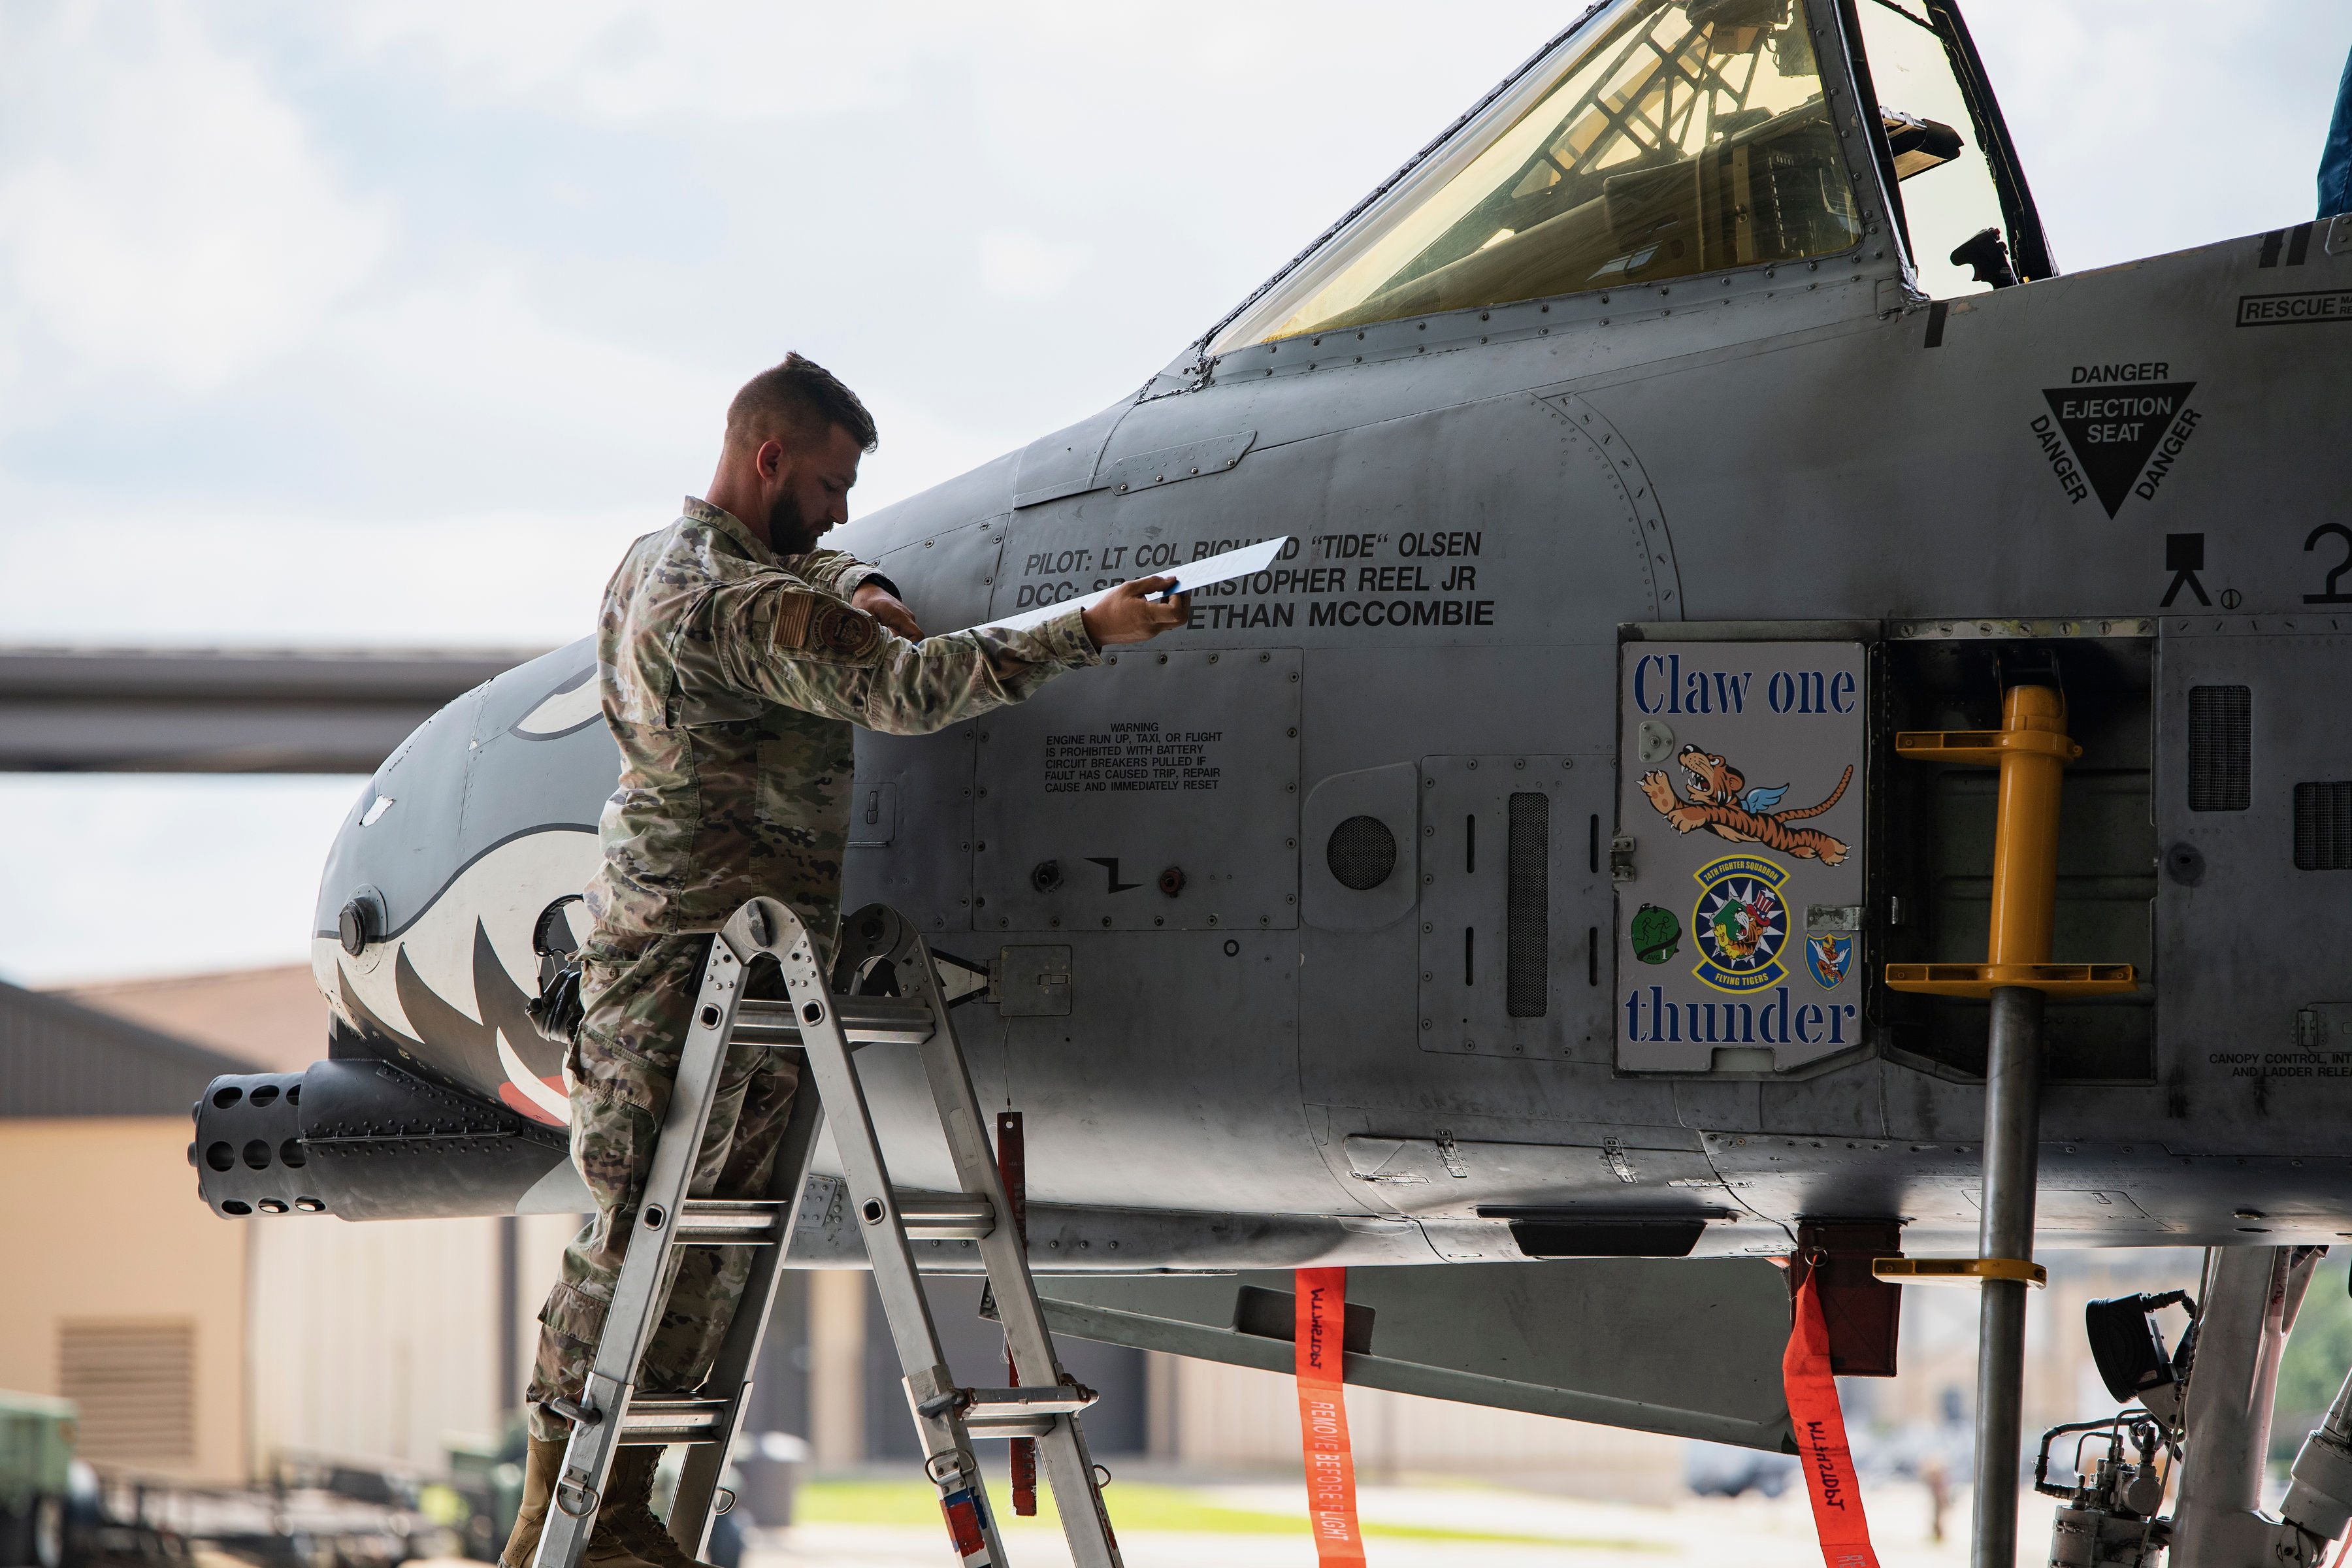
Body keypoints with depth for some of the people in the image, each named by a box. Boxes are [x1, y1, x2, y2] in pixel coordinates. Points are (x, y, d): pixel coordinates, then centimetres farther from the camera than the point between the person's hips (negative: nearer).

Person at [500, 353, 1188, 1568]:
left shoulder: (657, 564, 16)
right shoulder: (736, 602, -16)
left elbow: (804, 572, 35)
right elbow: (904, 689, -24)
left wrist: (860, 592, 11)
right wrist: (1090, 632, -22)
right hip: (703, 956, -10)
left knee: (706, 1241, 9)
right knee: (643, 1233, -7)